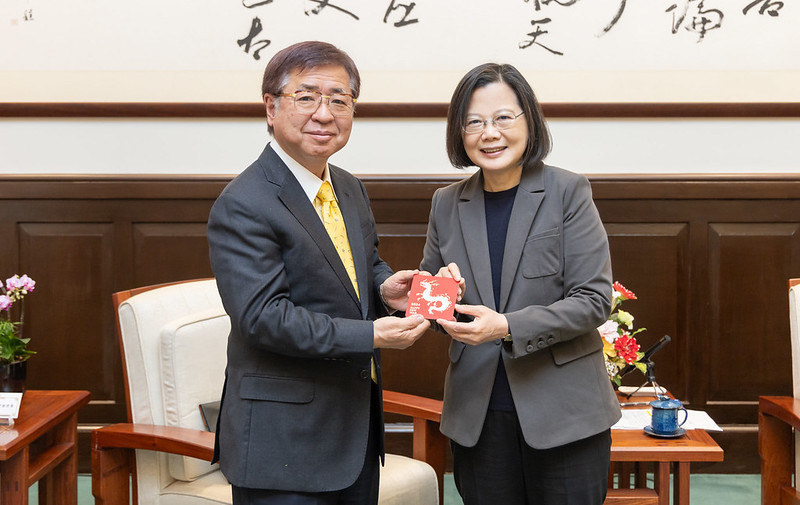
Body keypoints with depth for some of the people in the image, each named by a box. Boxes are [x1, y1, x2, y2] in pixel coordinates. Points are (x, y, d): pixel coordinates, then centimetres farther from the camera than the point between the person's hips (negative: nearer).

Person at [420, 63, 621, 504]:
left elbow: (594, 300, -10)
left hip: (564, 414, -3)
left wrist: (507, 327, -22)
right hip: (477, 414, 3)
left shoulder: (568, 193, -6)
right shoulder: (447, 204, 6)